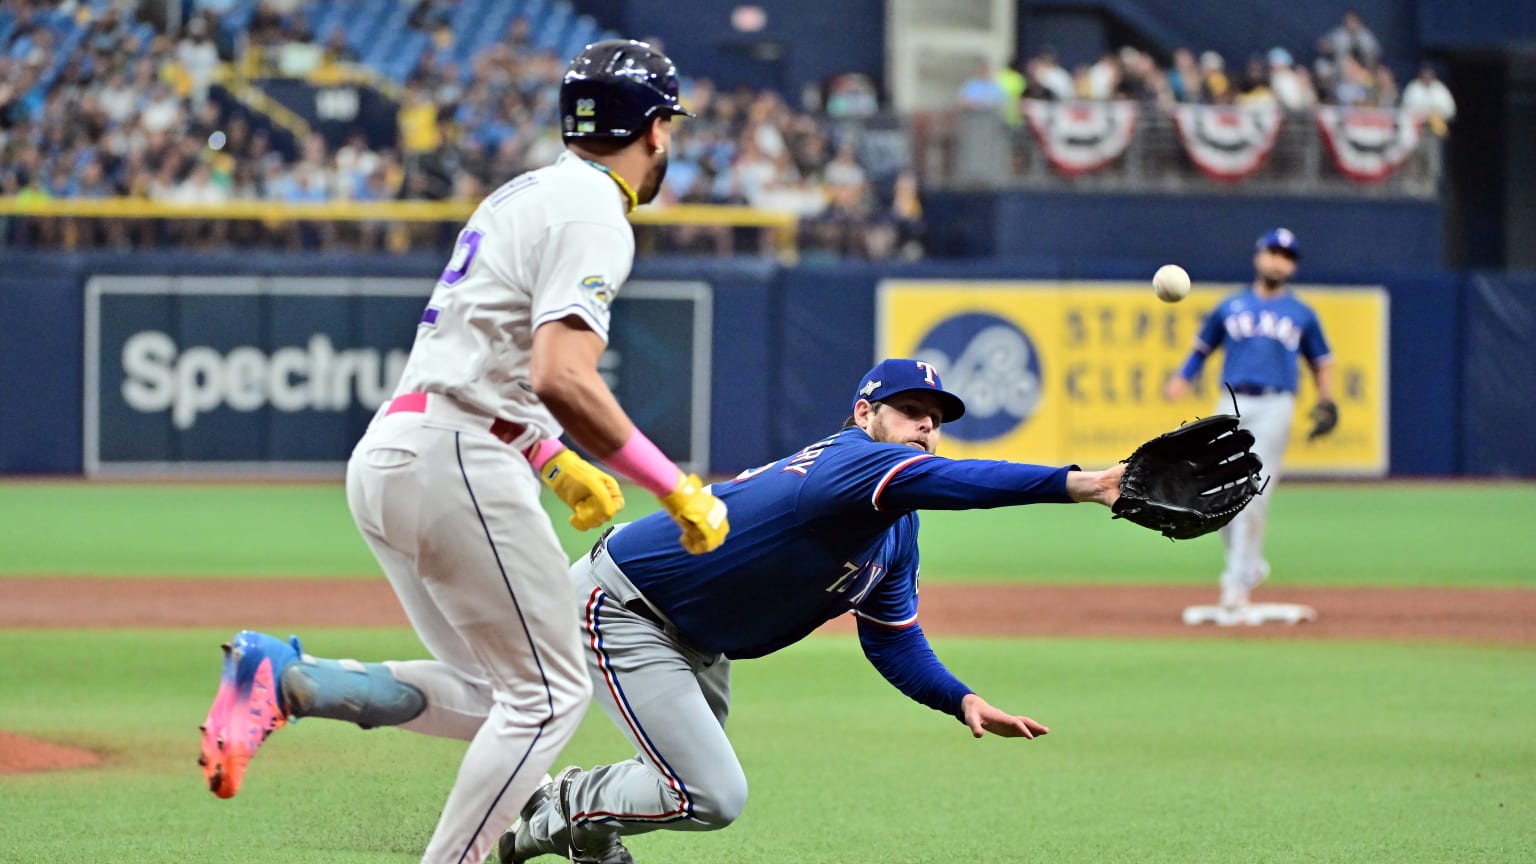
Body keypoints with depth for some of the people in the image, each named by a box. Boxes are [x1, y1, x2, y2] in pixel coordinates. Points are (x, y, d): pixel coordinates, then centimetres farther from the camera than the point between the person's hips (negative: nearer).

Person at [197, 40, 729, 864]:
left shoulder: (526, 195, 21)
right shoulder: (591, 215, -10)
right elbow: (561, 377, -23)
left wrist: (556, 465, 30)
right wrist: (675, 487, -18)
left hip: (385, 459, 9)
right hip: (453, 461, -9)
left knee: (492, 696, 12)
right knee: (549, 693, -2)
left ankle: (285, 676, -2)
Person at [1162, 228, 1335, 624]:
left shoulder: (1302, 314, 13)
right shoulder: (1231, 307, 14)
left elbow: (1321, 361, 18)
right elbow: (1203, 347, 16)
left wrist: (1326, 402, 2)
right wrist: (1182, 378, -3)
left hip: (1274, 406, -2)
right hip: (1232, 404, 2)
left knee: (1254, 495, -11)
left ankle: (1237, 587, -10)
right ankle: (1248, 565, 23)